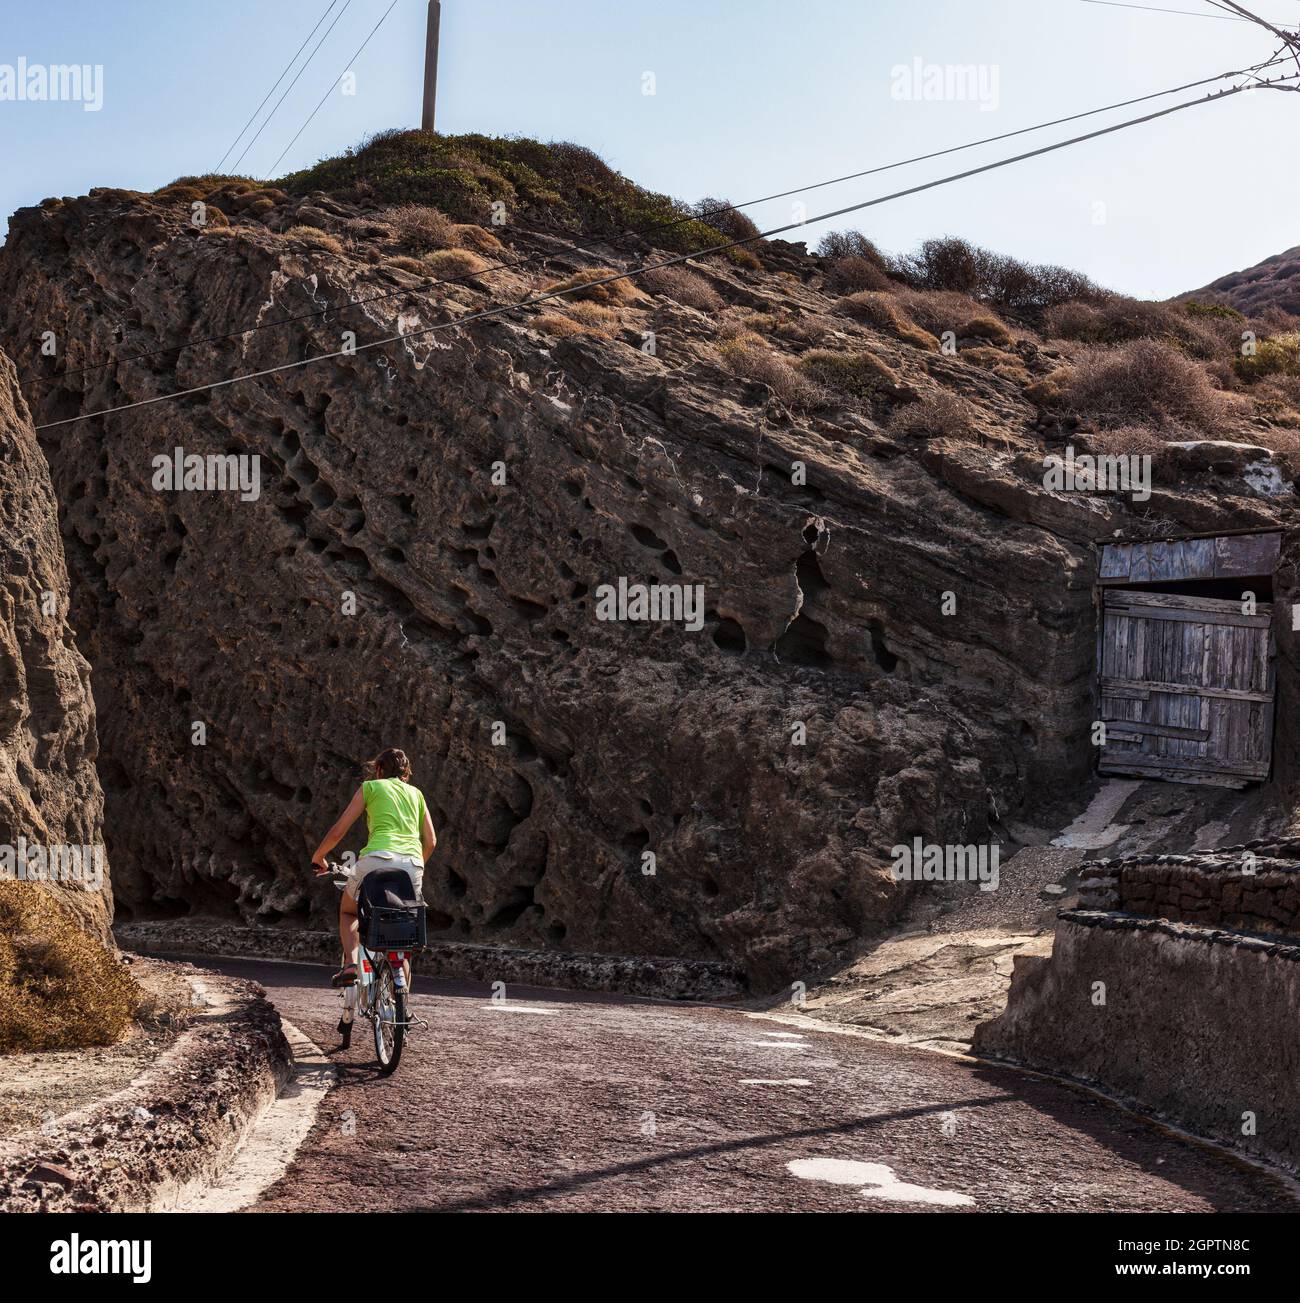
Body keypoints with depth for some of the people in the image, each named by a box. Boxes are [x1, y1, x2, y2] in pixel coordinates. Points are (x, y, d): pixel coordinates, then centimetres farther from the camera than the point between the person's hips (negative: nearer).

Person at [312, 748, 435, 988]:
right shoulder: (416, 793, 25)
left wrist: (317, 857, 30)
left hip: (378, 858, -3)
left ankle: (350, 964, -1)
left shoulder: (370, 787, 15)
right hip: (412, 866, 3)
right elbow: (431, 841, 22)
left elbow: (337, 832, 14)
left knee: (347, 912, 24)